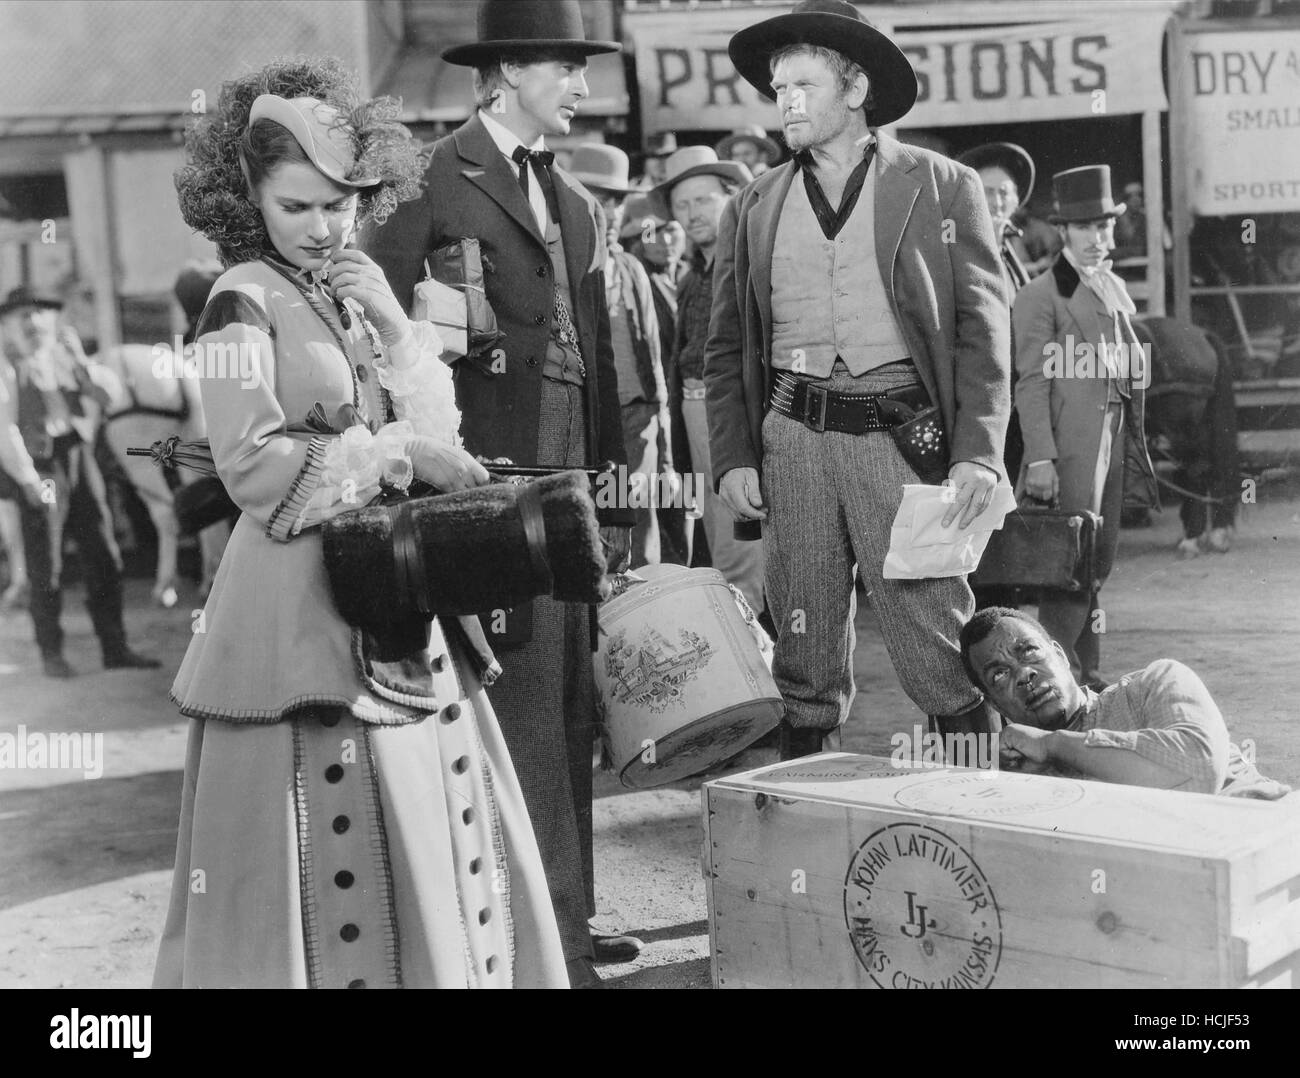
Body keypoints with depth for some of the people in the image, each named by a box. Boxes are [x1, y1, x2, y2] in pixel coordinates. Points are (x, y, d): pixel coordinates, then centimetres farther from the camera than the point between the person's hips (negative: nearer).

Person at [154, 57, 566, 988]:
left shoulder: (364, 287, 14)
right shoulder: (245, 301, -6)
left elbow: (435, 430, 9)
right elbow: (255, 466, -14)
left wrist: (391, 325, -4)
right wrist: (397, 454, -14)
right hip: (304, 606, -6)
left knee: (440, 824, 7)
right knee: (333, 840, -4)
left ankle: (456, 965, 17)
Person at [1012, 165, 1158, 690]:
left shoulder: (1116, 288, 17)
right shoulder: (1039, 295, -6)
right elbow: (1032, 383, -11)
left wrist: (1135, 447, 14)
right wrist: (1040, 458, -18)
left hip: (1114, 448, 7)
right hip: (1069, 453, -7)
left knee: (1097, 563, 11)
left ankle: (1087, 676, 18)